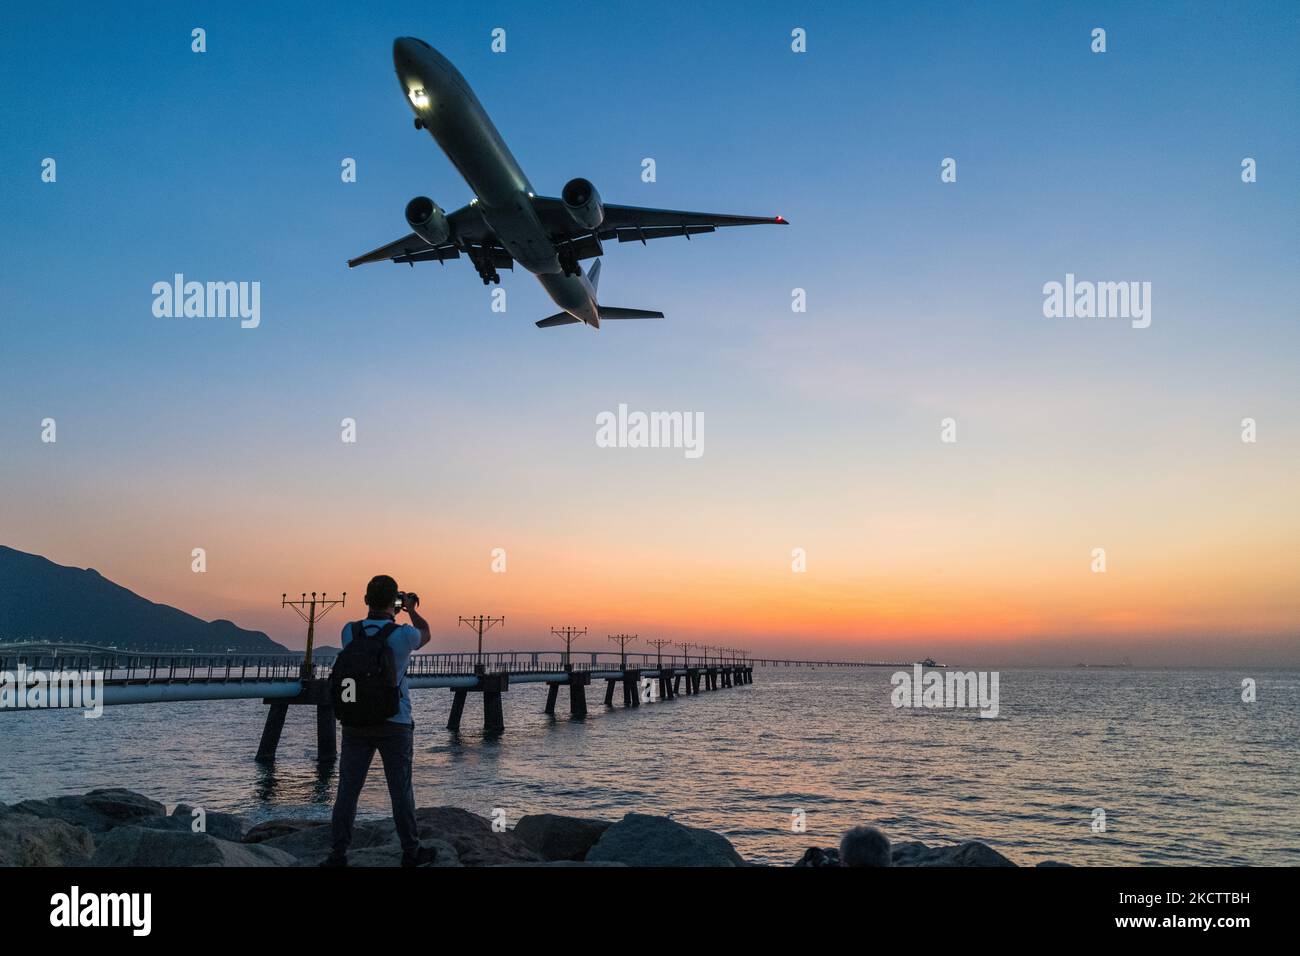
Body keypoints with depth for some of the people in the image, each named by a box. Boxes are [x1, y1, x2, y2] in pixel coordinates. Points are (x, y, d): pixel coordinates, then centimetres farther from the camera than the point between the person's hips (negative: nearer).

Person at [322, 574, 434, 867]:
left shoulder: (350, 632, -6)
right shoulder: (404, 635, -13)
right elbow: (425, 634, 12)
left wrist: (381, 610, 29)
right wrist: (411, 609, 27)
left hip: (356, 722, 2)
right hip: (395, 724, -2)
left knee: (347, 790, 8)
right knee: (401, 790, 8)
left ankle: (338, 854, 9)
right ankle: (411, 851, 19)